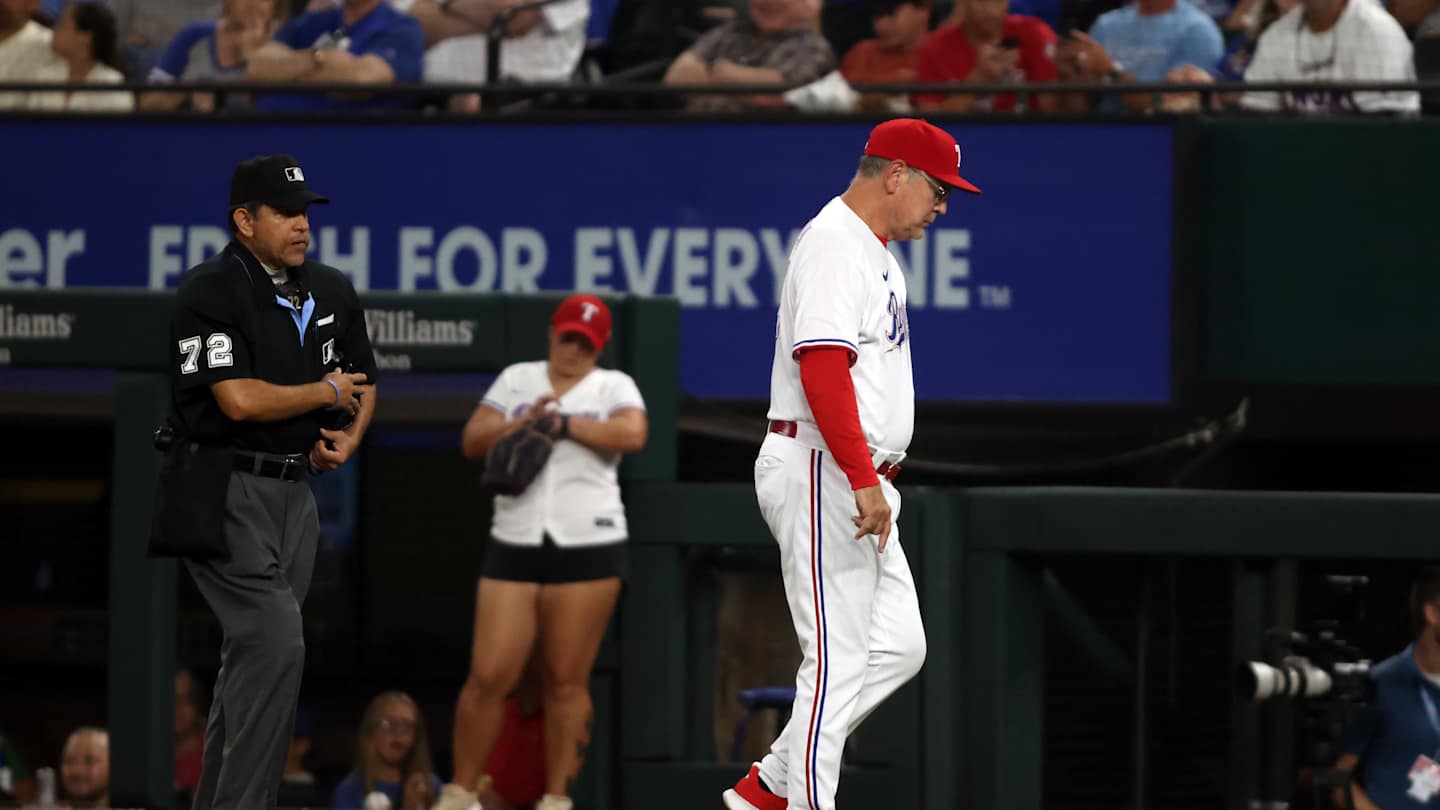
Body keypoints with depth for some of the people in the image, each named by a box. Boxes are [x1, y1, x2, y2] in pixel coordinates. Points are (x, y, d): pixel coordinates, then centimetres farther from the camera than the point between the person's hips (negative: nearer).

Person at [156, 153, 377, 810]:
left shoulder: (331, 292, 12)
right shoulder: (210, 291, -12)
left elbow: (363, 384, 26)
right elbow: (241, 399, -22)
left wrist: (348, 439, 4)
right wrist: (327, 394, -7)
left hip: (294, 490, 8)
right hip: (223, 491, -8)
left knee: (254, 657, 9)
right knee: (276, 645, -19)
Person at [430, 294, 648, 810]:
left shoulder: (614, 386, 7)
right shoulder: (516, 380, 15)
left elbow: (632, 434, -14)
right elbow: (473, 442, 7)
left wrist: (565, 424, -12)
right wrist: (521, 424, -10)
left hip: (588, 548, -2)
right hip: (514, 547, 2)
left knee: (567, 682, -2)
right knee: (488, 676, -5)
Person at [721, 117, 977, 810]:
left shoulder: (873, 252, 20)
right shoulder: (835, 245, -14)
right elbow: (822, 367, -24)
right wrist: (865, 480, -27)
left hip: (853, 479, 10)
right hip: (820, 472, -10)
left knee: (897, 647, 9)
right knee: (837, 659, -9)